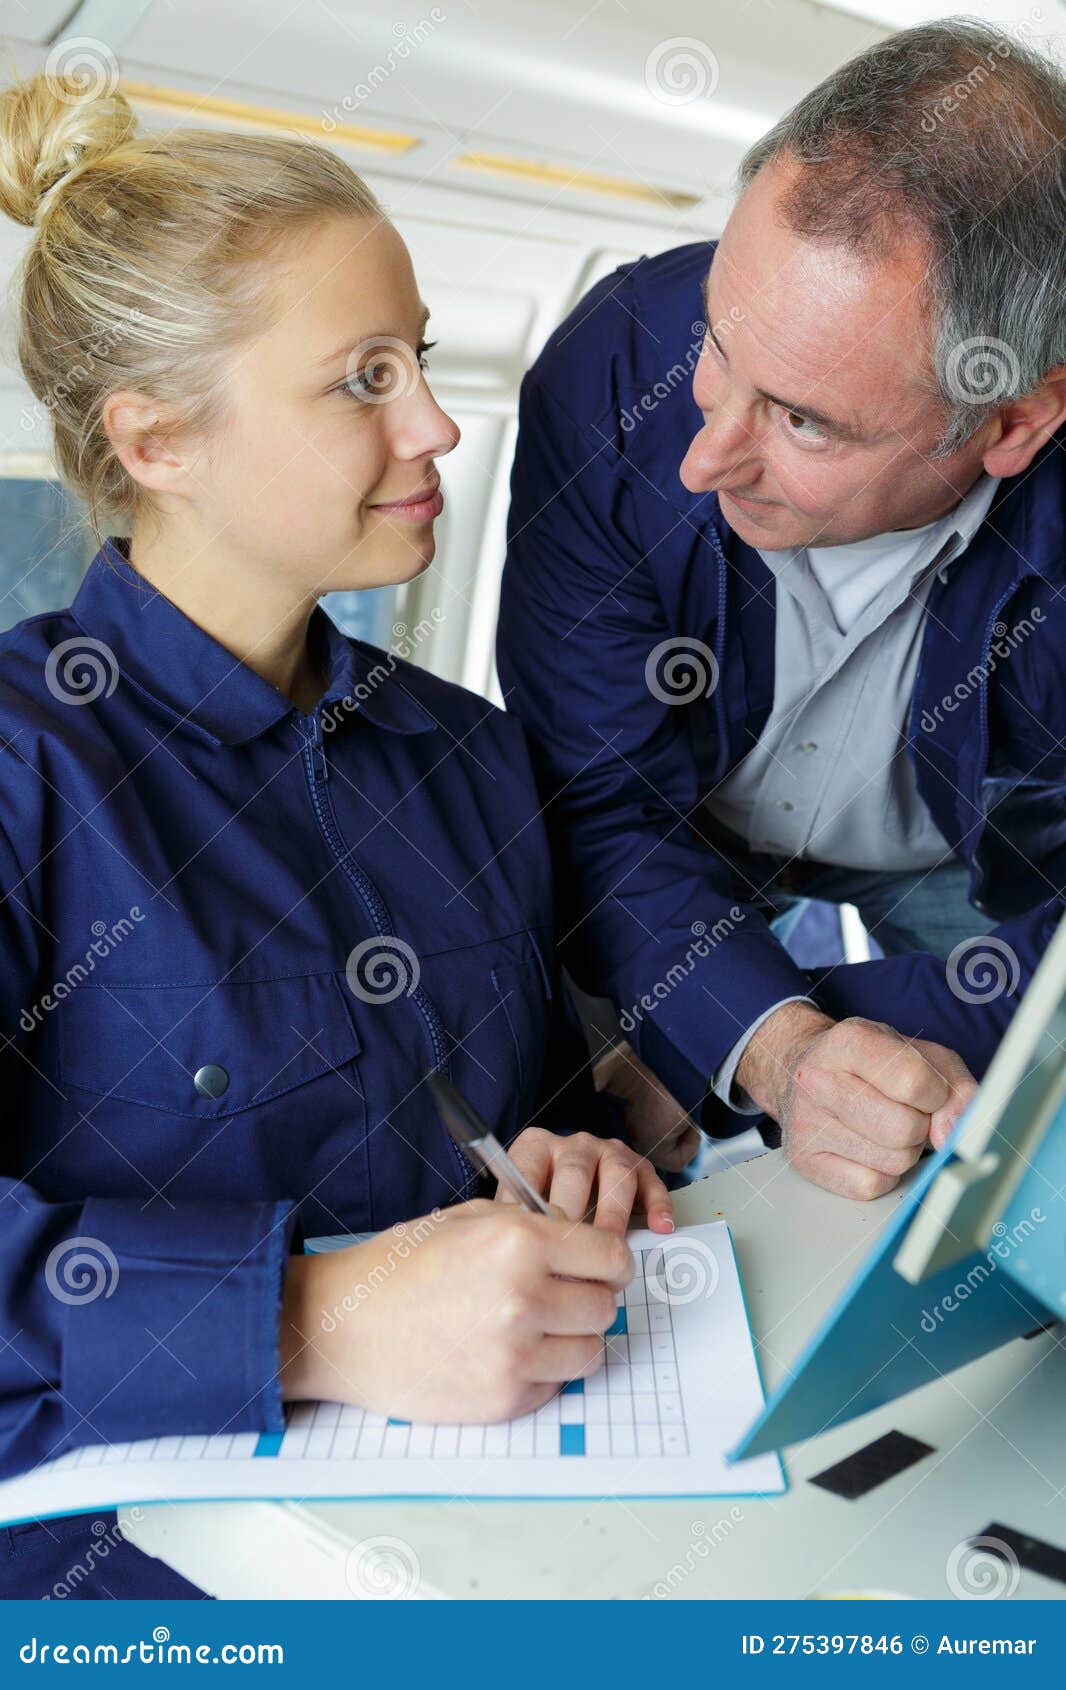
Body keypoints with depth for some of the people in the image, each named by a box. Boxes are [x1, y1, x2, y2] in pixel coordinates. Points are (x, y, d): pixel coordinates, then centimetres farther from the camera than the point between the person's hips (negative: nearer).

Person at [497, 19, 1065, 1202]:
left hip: (955, 868, 0)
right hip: (683, 831, 1)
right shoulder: (614, 362, -31)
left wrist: (747, 1055, -30)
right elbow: (596, 797, -24)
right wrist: (778, 1046, -40)